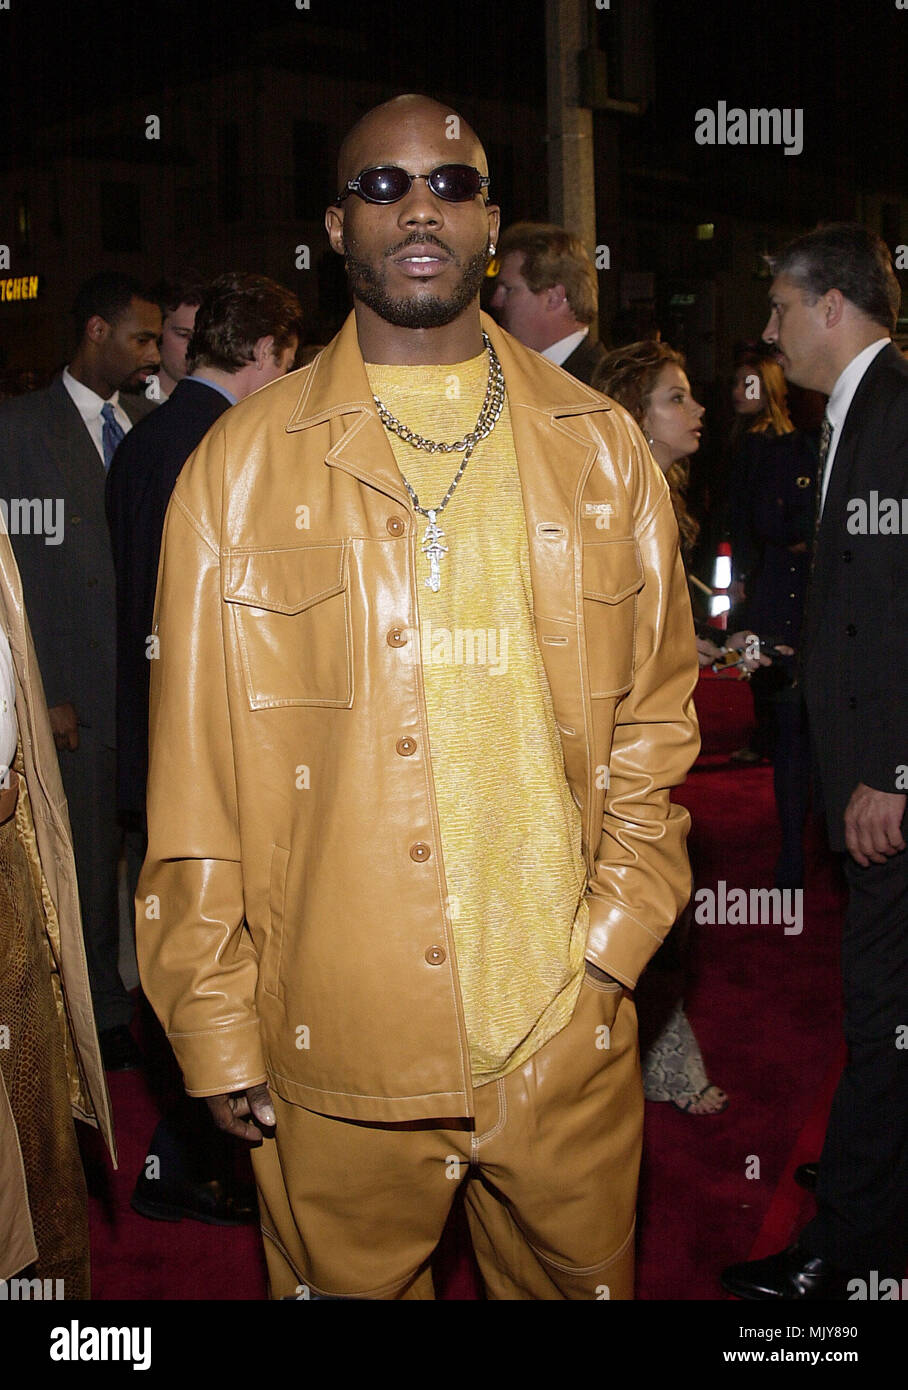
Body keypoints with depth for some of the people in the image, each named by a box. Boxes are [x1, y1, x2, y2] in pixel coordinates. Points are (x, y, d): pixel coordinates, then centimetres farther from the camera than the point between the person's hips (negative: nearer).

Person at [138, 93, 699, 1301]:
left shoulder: (599, 449, 5)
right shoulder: (242, 465, -1)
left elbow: (654, 713, 9)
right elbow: (193, 770, -1)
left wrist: (616, 935, -1)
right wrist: (216, 1030, -2)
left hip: (567, 1032, 2)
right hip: (334, 1052, -1)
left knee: (580, 1279, 18)